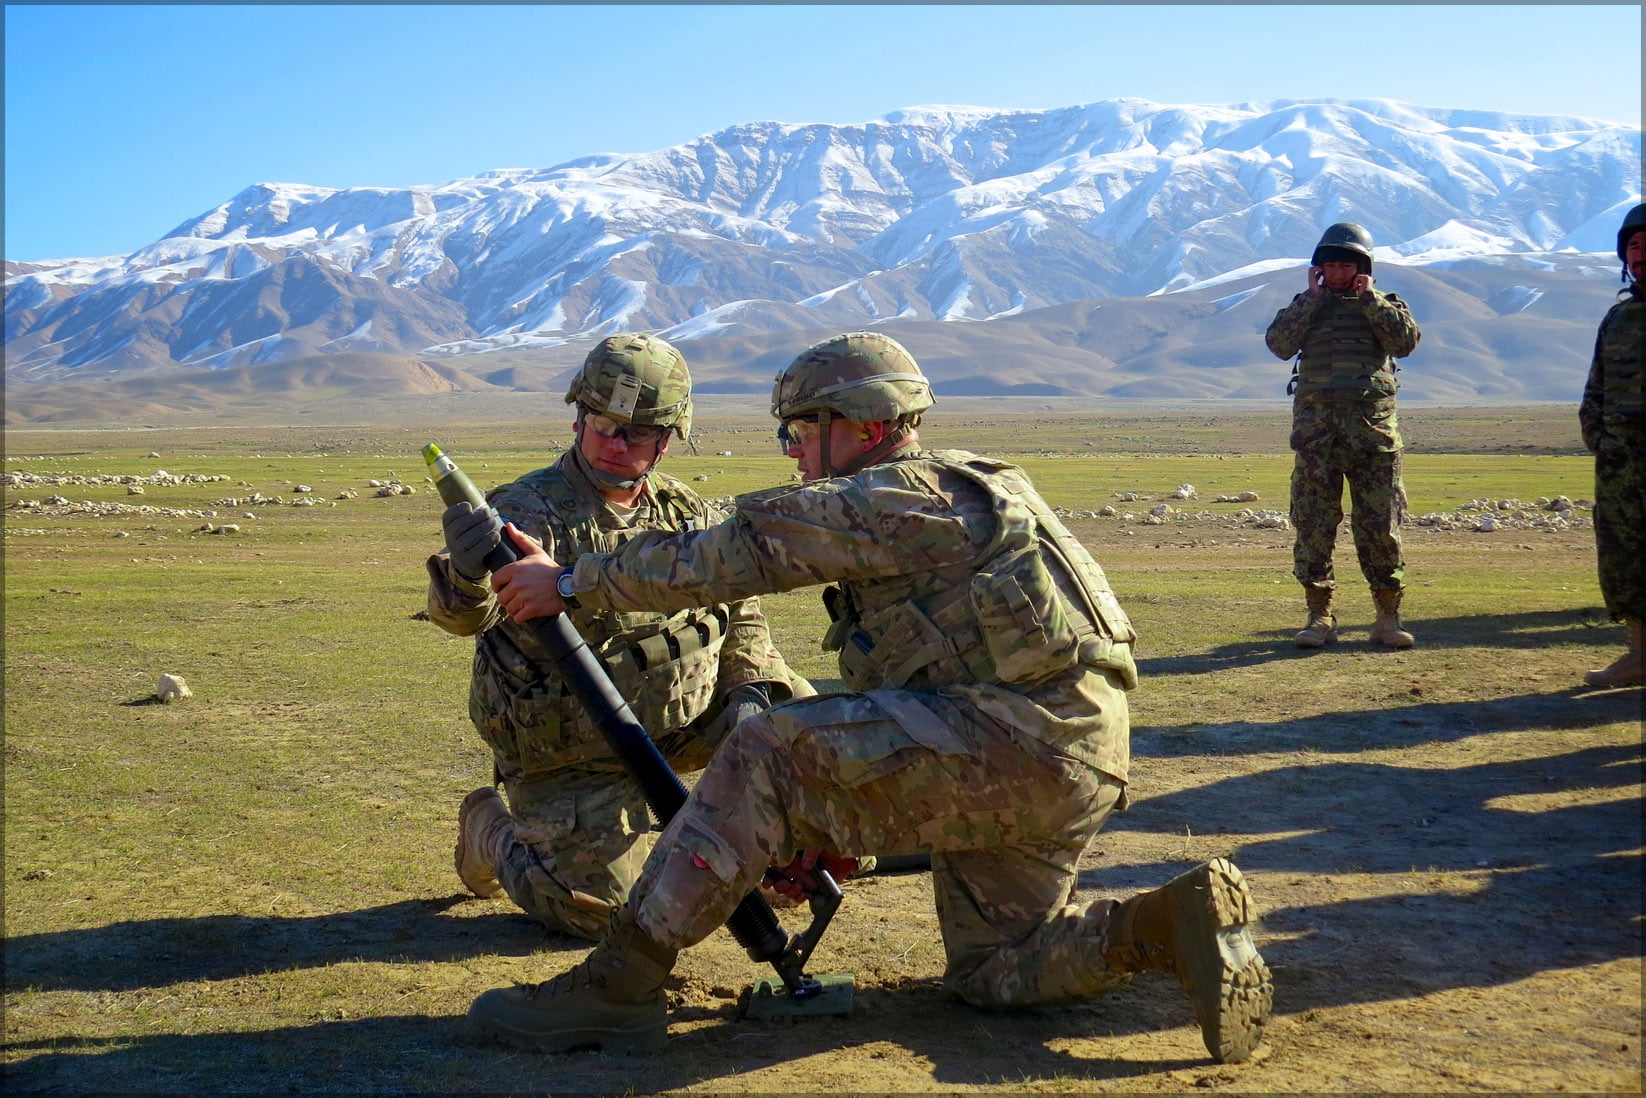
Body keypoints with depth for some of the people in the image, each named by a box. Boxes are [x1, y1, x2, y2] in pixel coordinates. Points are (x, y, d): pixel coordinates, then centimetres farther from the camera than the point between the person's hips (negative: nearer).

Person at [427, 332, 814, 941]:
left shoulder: (689, 514, 0)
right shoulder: (527, 510, -18)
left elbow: (740, 610, 13)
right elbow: (464, 615, -34)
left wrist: (748, 688, -3)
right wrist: (466, 576, -58)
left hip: (684, 721, 5)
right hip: (574, 762, -5)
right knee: (602, 913, -5)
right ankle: (492, 829, 24)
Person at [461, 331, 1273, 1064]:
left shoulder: (911, 496, -7)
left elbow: (743, 550, -10)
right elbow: (886, 703, 26)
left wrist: (574, 581, -3)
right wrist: (833, 824, 22)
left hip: (1019, 737, -11)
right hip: (1067, 773, 11)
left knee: (763, 756, -16)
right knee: (989, 974, 19)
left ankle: (617, 987, -16)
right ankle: (1173, 924, 3)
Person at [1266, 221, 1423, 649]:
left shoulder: (1385, 305, 12)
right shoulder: (1305, 306, 13)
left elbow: (1406, 340, -8)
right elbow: (1278, 343, -5)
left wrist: (1369, 297, -5)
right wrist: (1313, 297, -4)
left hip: (1373, 427, -1)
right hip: (1316, 429, 1)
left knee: (1381, 525, 0)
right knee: (1312, 523, 0)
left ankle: (1387, 616, 8)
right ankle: (1319, 616, 7)